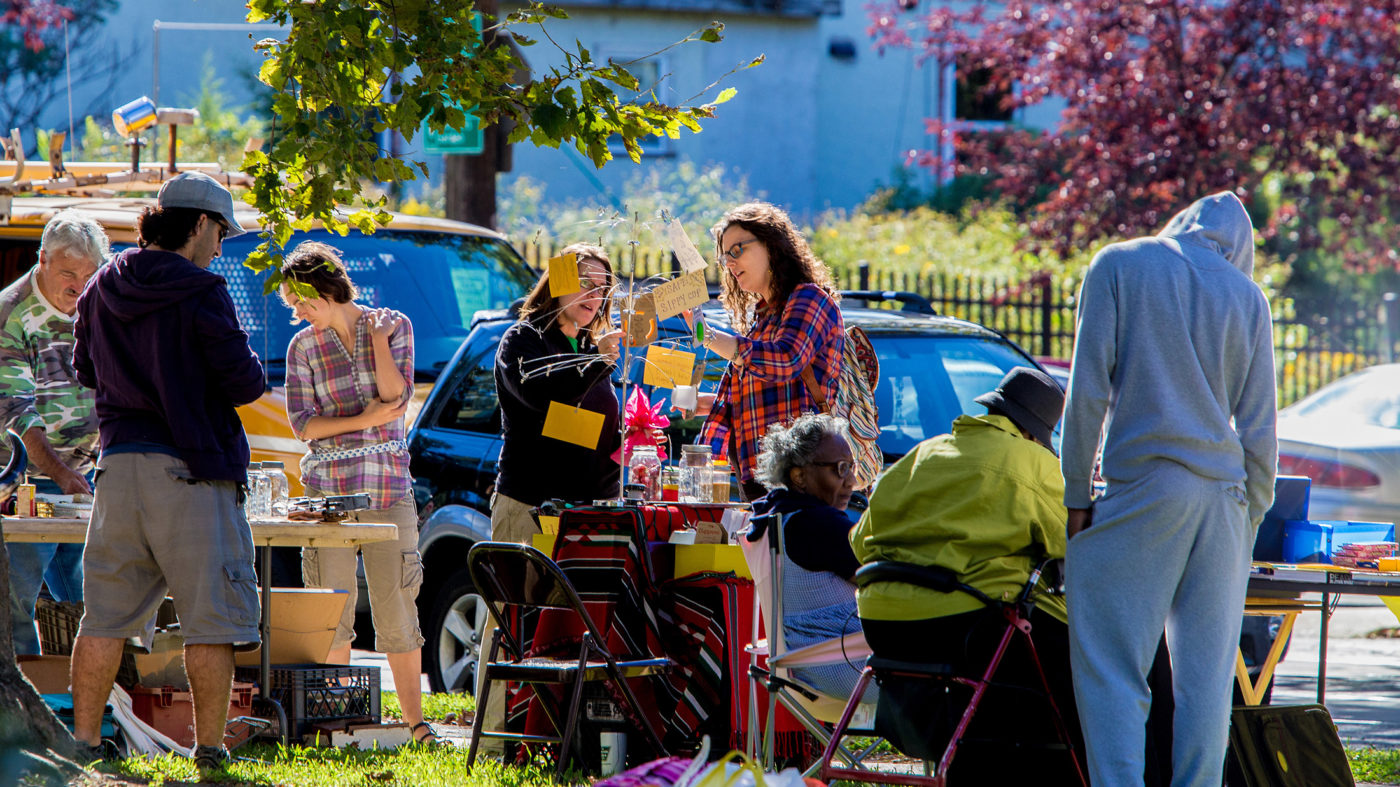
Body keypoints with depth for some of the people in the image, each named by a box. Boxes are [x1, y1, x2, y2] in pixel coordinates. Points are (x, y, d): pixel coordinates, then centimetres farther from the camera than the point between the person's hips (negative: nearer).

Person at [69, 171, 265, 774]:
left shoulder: (102, 289, 9)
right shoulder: (202, 294, -11)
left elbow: (86, 369, 22)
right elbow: (245, 383, -11)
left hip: (119, 465, 6)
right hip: (189, 470, -6)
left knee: (106, 616, 11)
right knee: (210, 619, 1)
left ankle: (83, 740, 11)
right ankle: (209, 748, 1)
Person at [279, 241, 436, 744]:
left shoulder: (393, 325, 3)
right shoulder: (303, 347, 5)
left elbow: (396, 398, -6)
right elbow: (302, 424, -1)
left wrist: (378, 338, -9)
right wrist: (362, 420, -12)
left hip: (388, 485, -1)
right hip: (328, 487, 1)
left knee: (397, 608, -2)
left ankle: (414, 718, 4)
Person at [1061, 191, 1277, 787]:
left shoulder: (1119, 265, 3)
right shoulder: (1248, 297, 11)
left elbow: (1088, 390, -3)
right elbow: (1260, 431, 10)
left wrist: (1077, 495, 1)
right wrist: (1249, 520, 18)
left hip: (1140, 487, -4)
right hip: (1224, 495, 4)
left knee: (1111, 669, -4)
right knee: (1206, 676, 6)